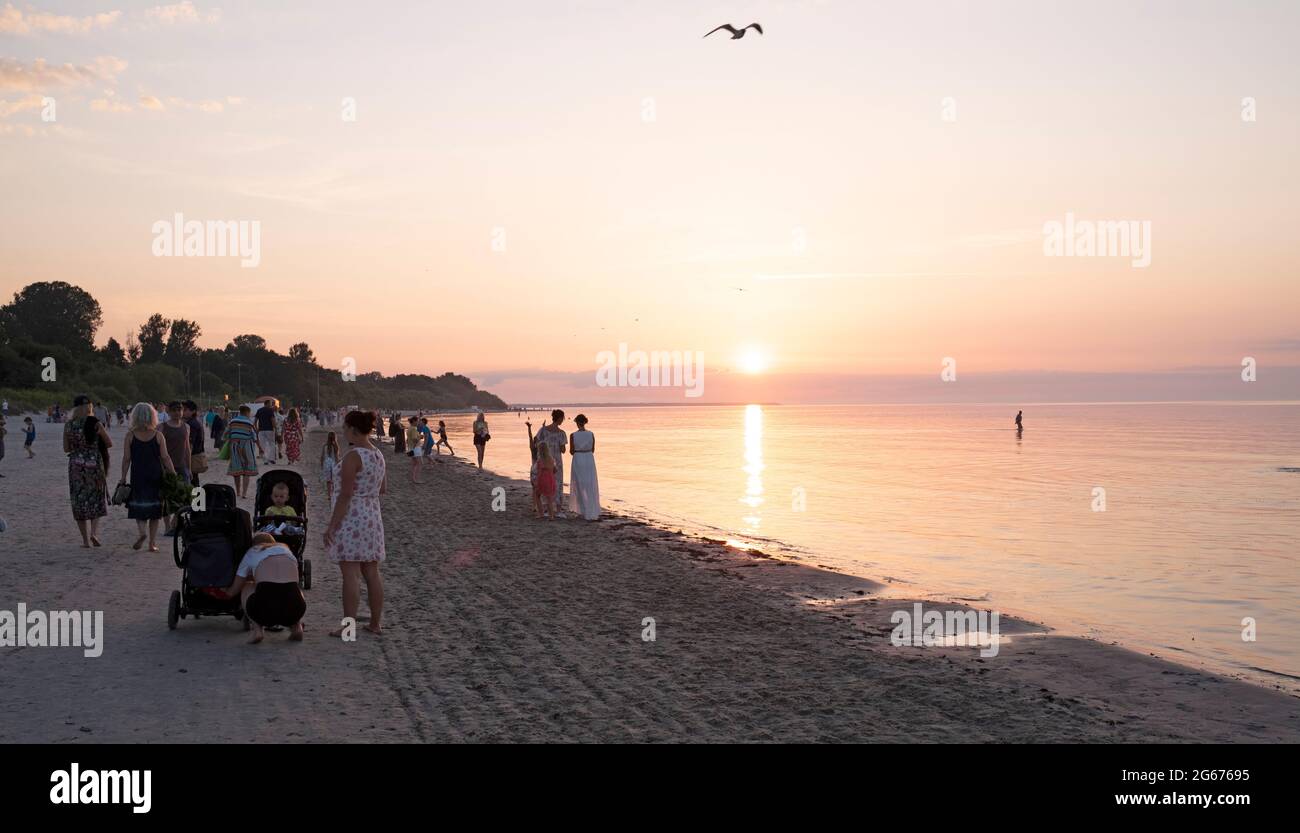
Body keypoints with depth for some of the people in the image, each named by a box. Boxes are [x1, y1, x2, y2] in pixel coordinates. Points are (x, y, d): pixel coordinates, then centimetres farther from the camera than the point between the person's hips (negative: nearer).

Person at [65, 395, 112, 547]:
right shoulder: (96, 424, -8)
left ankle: (86, 540, 8)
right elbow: (110, 444, 0)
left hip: (76, 465, 2)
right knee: (96, 499, 14)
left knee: (79, 501, 9)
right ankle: (94, 532, -5)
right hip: (94, 464, -1)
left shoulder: (68, 426, -1)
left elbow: (66, 449, 5)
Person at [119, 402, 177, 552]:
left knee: (138, 507, 9)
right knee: (154, 507, 9)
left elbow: (126, 459, -3)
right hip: (156, 476, 1)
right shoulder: (158, 436, -2)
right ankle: (152, 543, 10)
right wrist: (174, 475, 1)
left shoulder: (130, 436, -3)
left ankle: (141, 532, -18)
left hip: (138, 477, -1)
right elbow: (165, 458, -4)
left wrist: (123, 478, 3)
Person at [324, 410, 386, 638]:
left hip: (350, 518, -8)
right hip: (373, 517, 8)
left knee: (350, 574, -5)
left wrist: (332, 525, -15)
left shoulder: (353, 456, -16)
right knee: (371, 572, 12)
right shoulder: (378, 455, 9)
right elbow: (383, 488, 16)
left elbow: (345, 494, -19)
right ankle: (376, 623, 18)